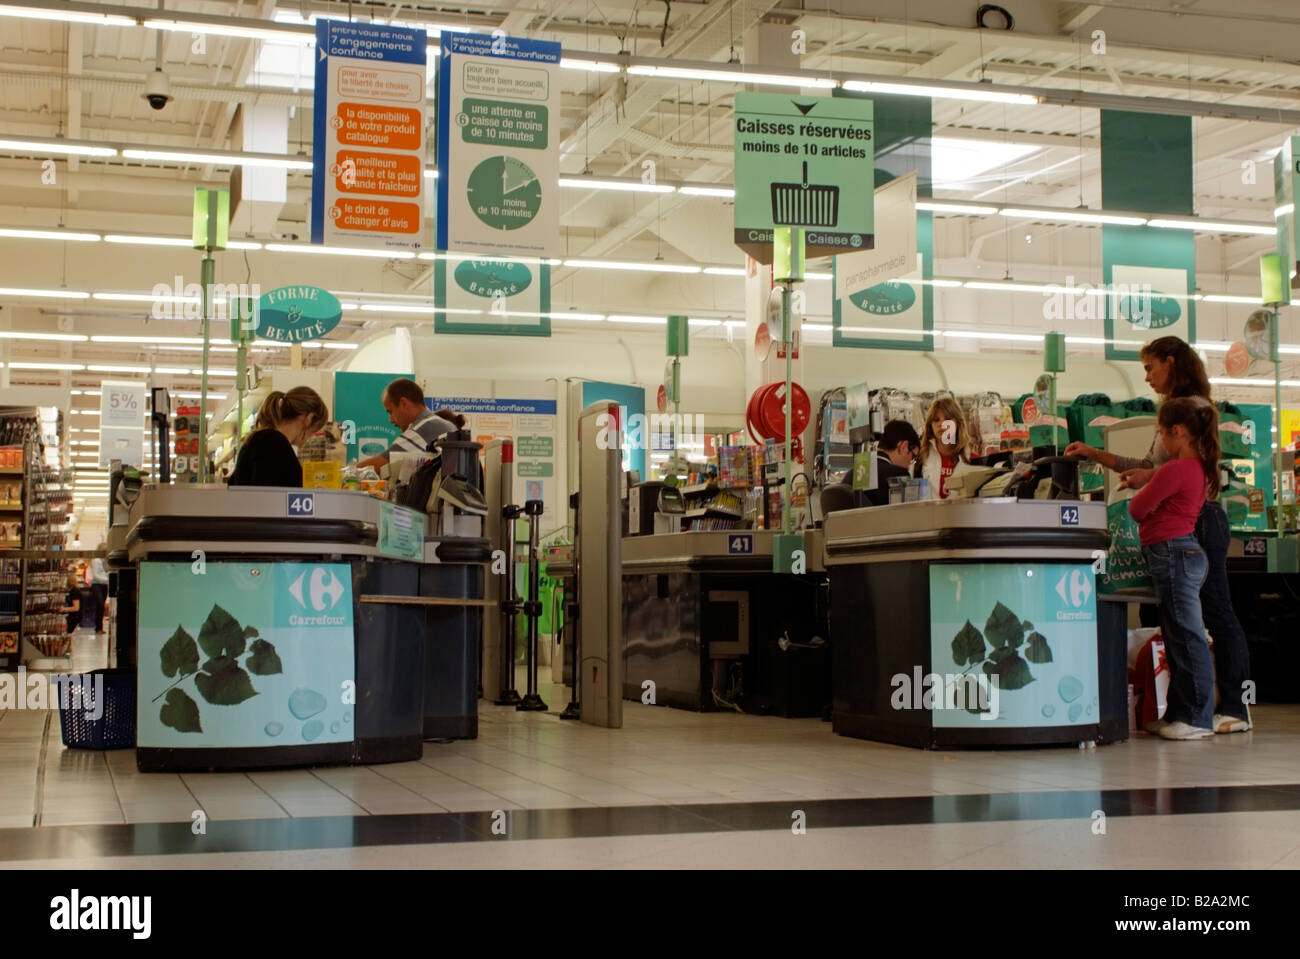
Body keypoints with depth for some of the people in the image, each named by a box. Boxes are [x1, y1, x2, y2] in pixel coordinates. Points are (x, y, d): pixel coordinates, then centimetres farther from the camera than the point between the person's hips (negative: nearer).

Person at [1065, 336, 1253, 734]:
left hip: (1200, 517, -10)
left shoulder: (1195, 407, -10)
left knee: (1216, 612, -6)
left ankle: (1235, 708, -2)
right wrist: (1096, 455, 20)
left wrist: (1151, 477, -25)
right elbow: (1150, 465, 23)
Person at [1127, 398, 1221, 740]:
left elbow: (1136, 509, -10)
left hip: (1172, 553, -11)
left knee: (1187, 637, -7)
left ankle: (1198, 718, -5)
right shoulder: (1199, 468, 13)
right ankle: (1179, 713, 20)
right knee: (1181, 638, 14)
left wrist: (1143, 489, 9)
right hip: (1186, 550, 11)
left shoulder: (1175, 470, -17)